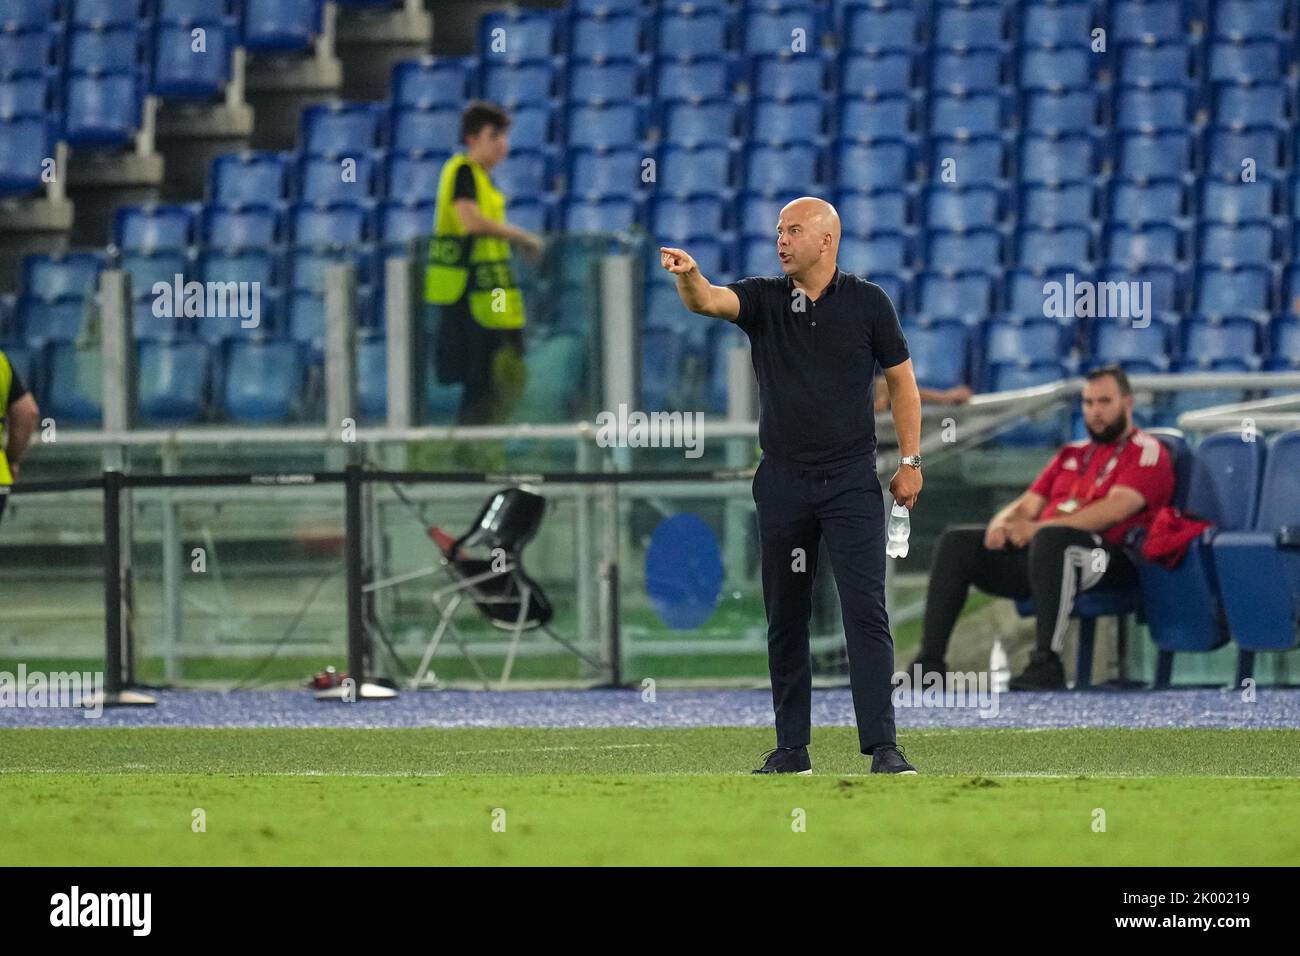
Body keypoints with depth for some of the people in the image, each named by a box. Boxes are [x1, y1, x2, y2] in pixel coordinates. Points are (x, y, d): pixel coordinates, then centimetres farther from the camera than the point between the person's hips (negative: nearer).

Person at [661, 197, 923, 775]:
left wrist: (910, 460, 1)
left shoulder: (867, 303, 1)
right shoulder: (763, 299, 4)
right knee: (785, 619, 6)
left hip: (851, 482, -3)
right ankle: (791, 749, 14)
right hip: (783, 483, 3)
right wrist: (688, 276, -39)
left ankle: (882, 747, -13)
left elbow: (901, 379, 7)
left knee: (865, 611, -10)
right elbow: (708, 301, -16)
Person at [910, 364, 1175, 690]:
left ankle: (1047, 664, -44)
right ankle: (930, 660, -16)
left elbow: (1115, 509, -12)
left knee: (1049, 539, -40)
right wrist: (1003, 522, -3)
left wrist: (1039, 527, -19)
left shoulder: (1147, 452, 4)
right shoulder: (1072, 454, 28)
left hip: (1108, 559, -8)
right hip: (1033, 552, 8)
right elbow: (1028, 505, 24)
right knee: (956, 541, -7)